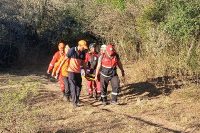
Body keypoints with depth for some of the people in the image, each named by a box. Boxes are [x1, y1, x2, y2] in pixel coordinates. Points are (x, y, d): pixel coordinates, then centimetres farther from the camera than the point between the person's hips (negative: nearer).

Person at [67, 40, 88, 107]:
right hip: (71, 71, -5)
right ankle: (74, 101, -1)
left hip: (78, 71, 5)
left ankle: (77, 99, 27)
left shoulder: (83, 53, 2)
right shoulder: (72, 50, -14)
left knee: (79, 86, 10)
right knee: (73, 86, -6)